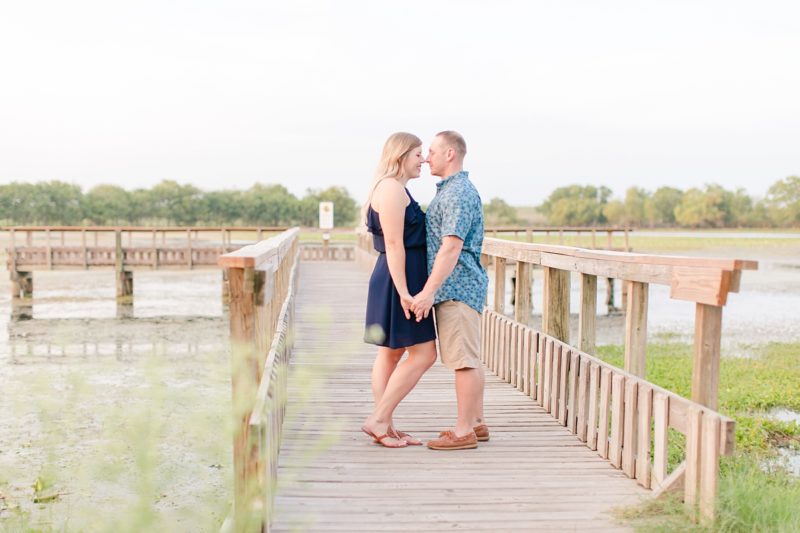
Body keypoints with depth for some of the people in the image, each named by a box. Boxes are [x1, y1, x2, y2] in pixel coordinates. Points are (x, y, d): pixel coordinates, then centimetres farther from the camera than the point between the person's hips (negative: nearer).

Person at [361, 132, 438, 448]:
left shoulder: (394, 189, 19)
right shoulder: (392, 188, -14)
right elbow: (393, 243, -20)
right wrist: (404, 291, -23)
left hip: (400, 281, 11)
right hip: (400, 280, -11)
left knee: (391, 353, 10)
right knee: (423, 354, -8)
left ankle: (384, 427, 15)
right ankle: (378, 420, -4)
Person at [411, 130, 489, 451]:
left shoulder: (459, 193, -14)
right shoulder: (449, 190, 19)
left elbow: (451, 247, -23)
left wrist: (428, 291, -25)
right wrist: (431, 290, 21)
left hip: (457, 287, -11)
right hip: (459, 288, 11)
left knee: (464, 359, -7)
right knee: (469, 359, 14)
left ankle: (464, 432, -2)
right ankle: (476, 423, 21)